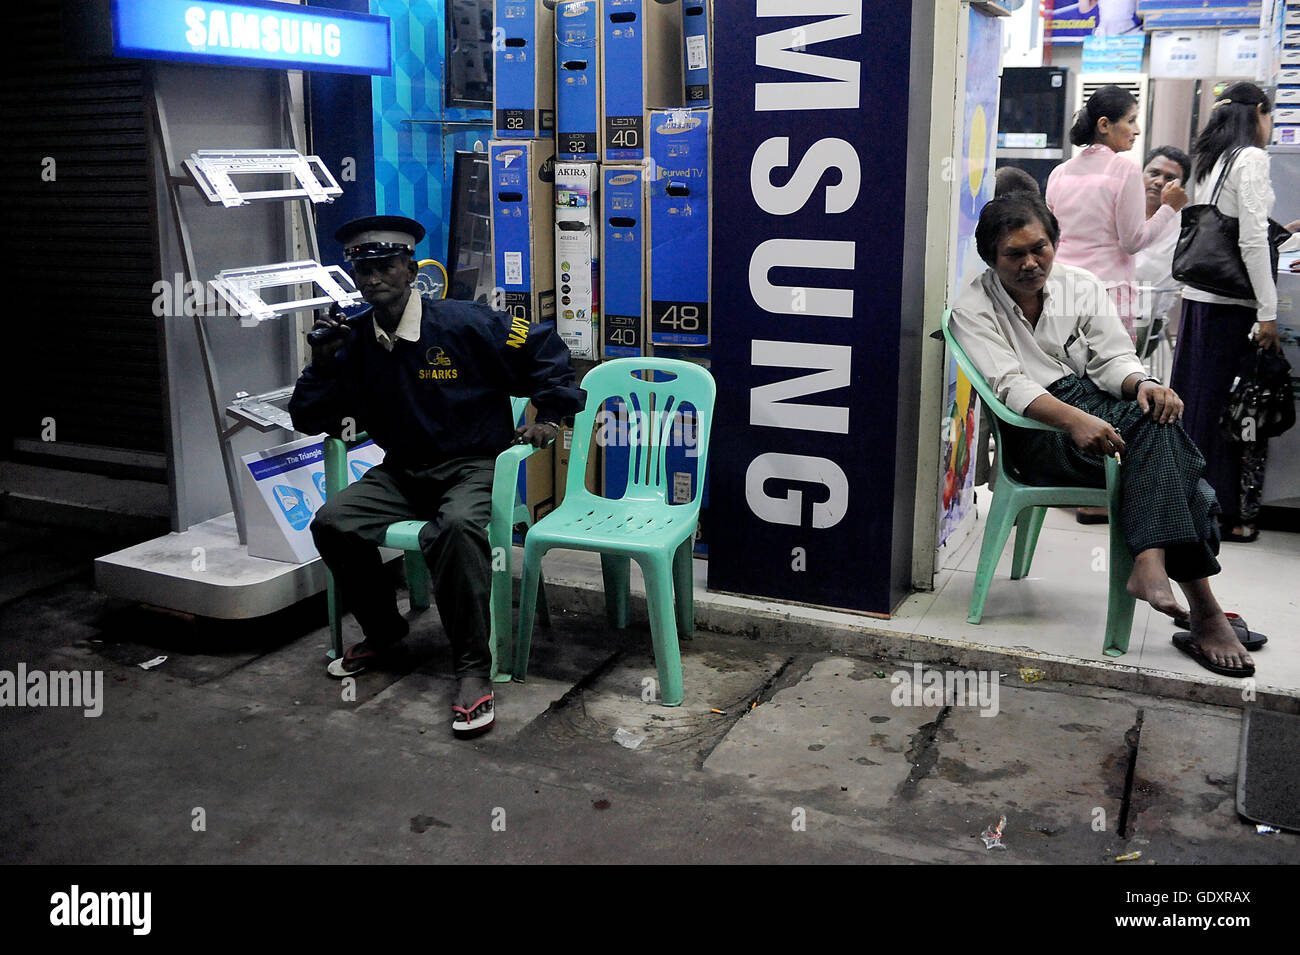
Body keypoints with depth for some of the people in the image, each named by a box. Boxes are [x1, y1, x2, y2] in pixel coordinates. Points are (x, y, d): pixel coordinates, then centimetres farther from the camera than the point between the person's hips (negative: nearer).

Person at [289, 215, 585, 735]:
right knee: (332, 523, -17)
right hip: (402, 473, 6)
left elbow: (544, 346, -1)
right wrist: (323, 363, -5)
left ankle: (473, 668, -26)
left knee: (455, 527, -38)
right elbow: (308, 420, 10)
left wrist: (550, 414, -5)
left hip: (475, 468, -5)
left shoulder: (462, 323, -11)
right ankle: (383, 629, 9)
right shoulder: (354, 340, 4)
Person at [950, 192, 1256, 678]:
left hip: (1099, 408, 5)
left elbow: (1112, 358, 5)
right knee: (1153, 428, -30)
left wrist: (1142, 384, -20)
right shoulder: (973, 309, -1)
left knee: (1157, 414, -30)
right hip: (1037, 430, -5)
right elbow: (1009, 384, -15)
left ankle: (1151, 564, -41)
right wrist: (1073, 419, -33)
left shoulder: (1082, 286, 12)